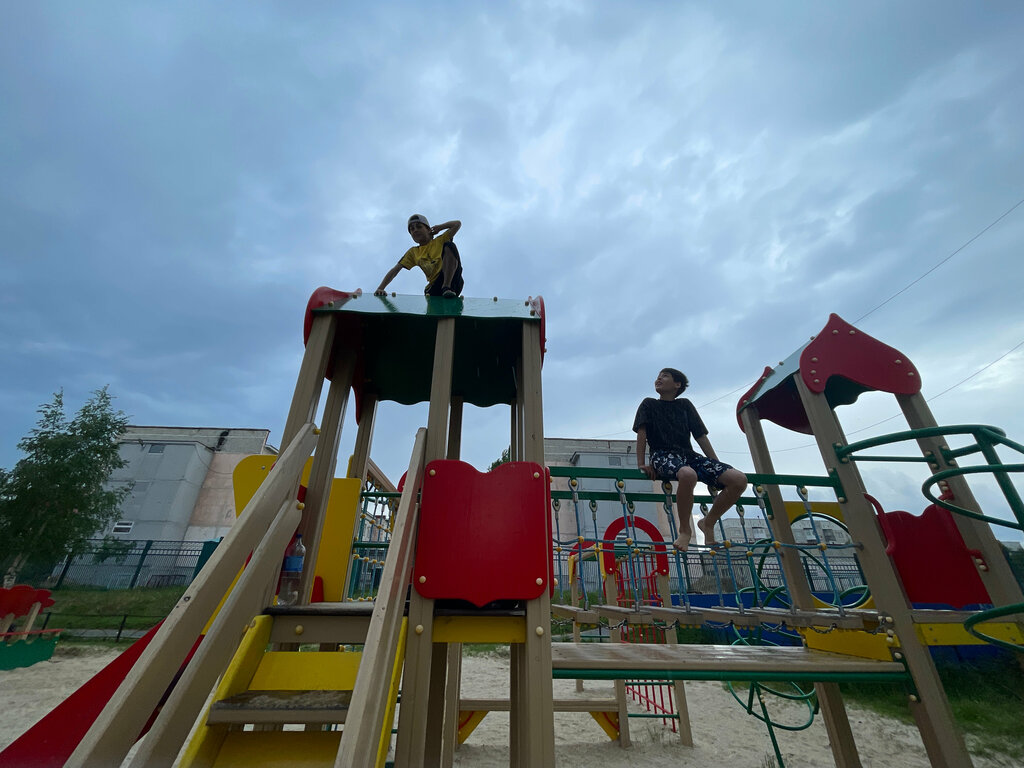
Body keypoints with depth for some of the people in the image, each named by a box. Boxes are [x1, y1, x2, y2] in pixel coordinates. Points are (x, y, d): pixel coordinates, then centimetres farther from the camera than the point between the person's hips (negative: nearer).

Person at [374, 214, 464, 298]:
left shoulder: (439, 241, 15)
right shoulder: (413, 252, 22)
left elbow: (457, 224, 10)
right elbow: (396, 269, 15)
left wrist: (438, 227, 14)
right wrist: (381, 288, 4)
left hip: (453, 281, 0)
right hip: (434, 287, 1)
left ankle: (447, 287, -25)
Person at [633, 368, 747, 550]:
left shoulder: (685, 405, 19)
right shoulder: (649, 404, 12)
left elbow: (701, 436, 15)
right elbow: (642, 434, 1)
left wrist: (718, 466, 8)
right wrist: (641, 464, -11)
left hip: (688, 455, 5)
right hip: (663, 455, -4)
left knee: (739, 479, -18)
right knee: (688, 474, -42)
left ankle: (708, 523, 3)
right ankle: (685, 529, -17)